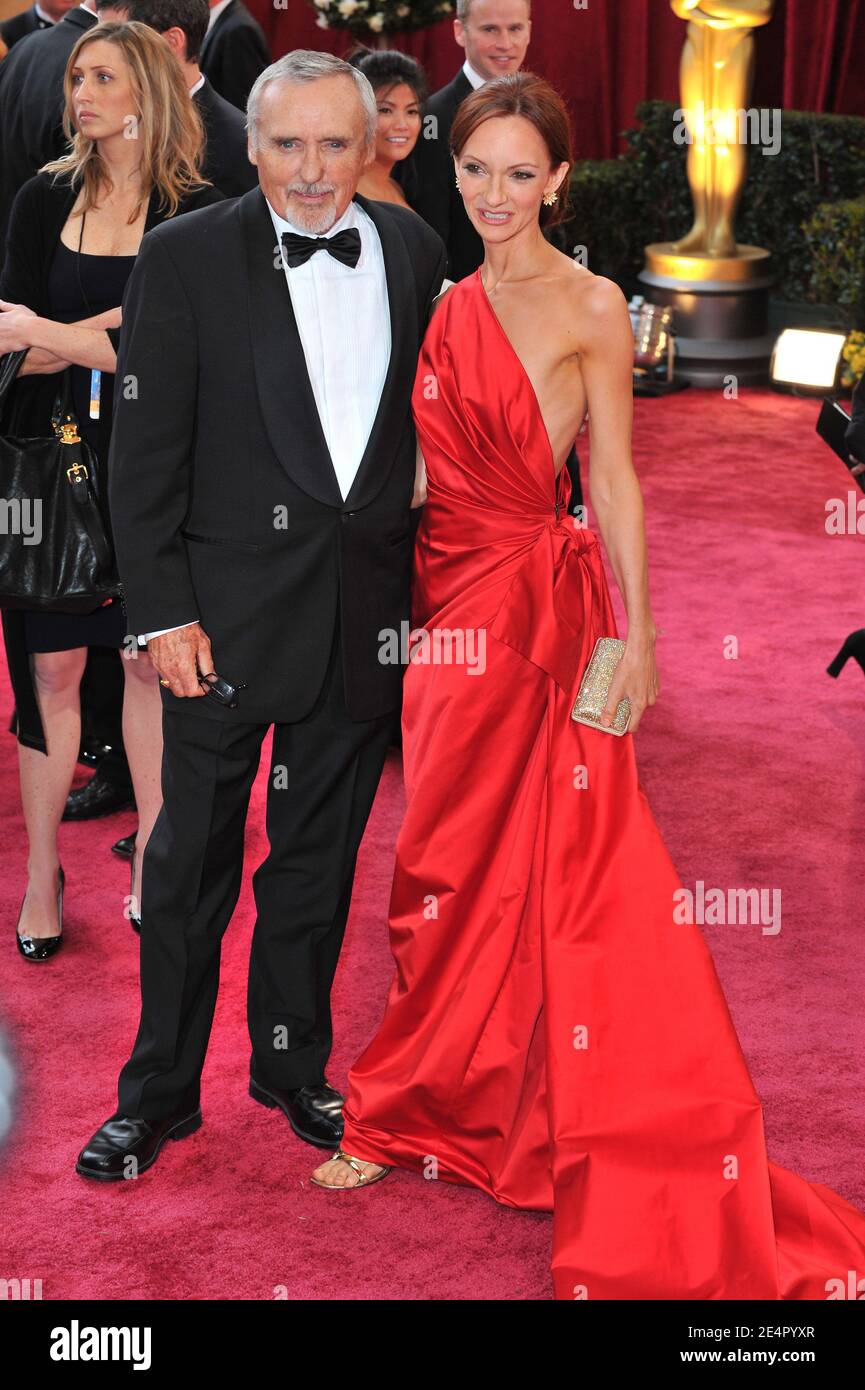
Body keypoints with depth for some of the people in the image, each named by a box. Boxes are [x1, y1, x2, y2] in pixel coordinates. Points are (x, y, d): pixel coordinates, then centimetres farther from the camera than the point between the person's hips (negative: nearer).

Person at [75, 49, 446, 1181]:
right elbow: (147, 452, -7)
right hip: (228, 609, -3)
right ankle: (159, 1095, 21)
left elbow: (427, 422, 9)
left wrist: (422, 582, 5)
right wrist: (164, 611, -11)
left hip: (365, 614, 3)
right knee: (192, 862, 6)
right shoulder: (185, 258, -6)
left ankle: (294, 1067, 33)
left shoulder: (414, 250, 4)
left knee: (319, 857, 16)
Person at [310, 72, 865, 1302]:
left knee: (562, 876, -2)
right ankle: (426, 1108, 28)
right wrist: (399, 591, 11)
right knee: (448, 865, 13)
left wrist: (635, 636, -11)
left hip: (545, 601, -6)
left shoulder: (590, 307, -6)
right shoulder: (449, 303, 11)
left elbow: (614, 480, -7)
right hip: (450, 603, 6)